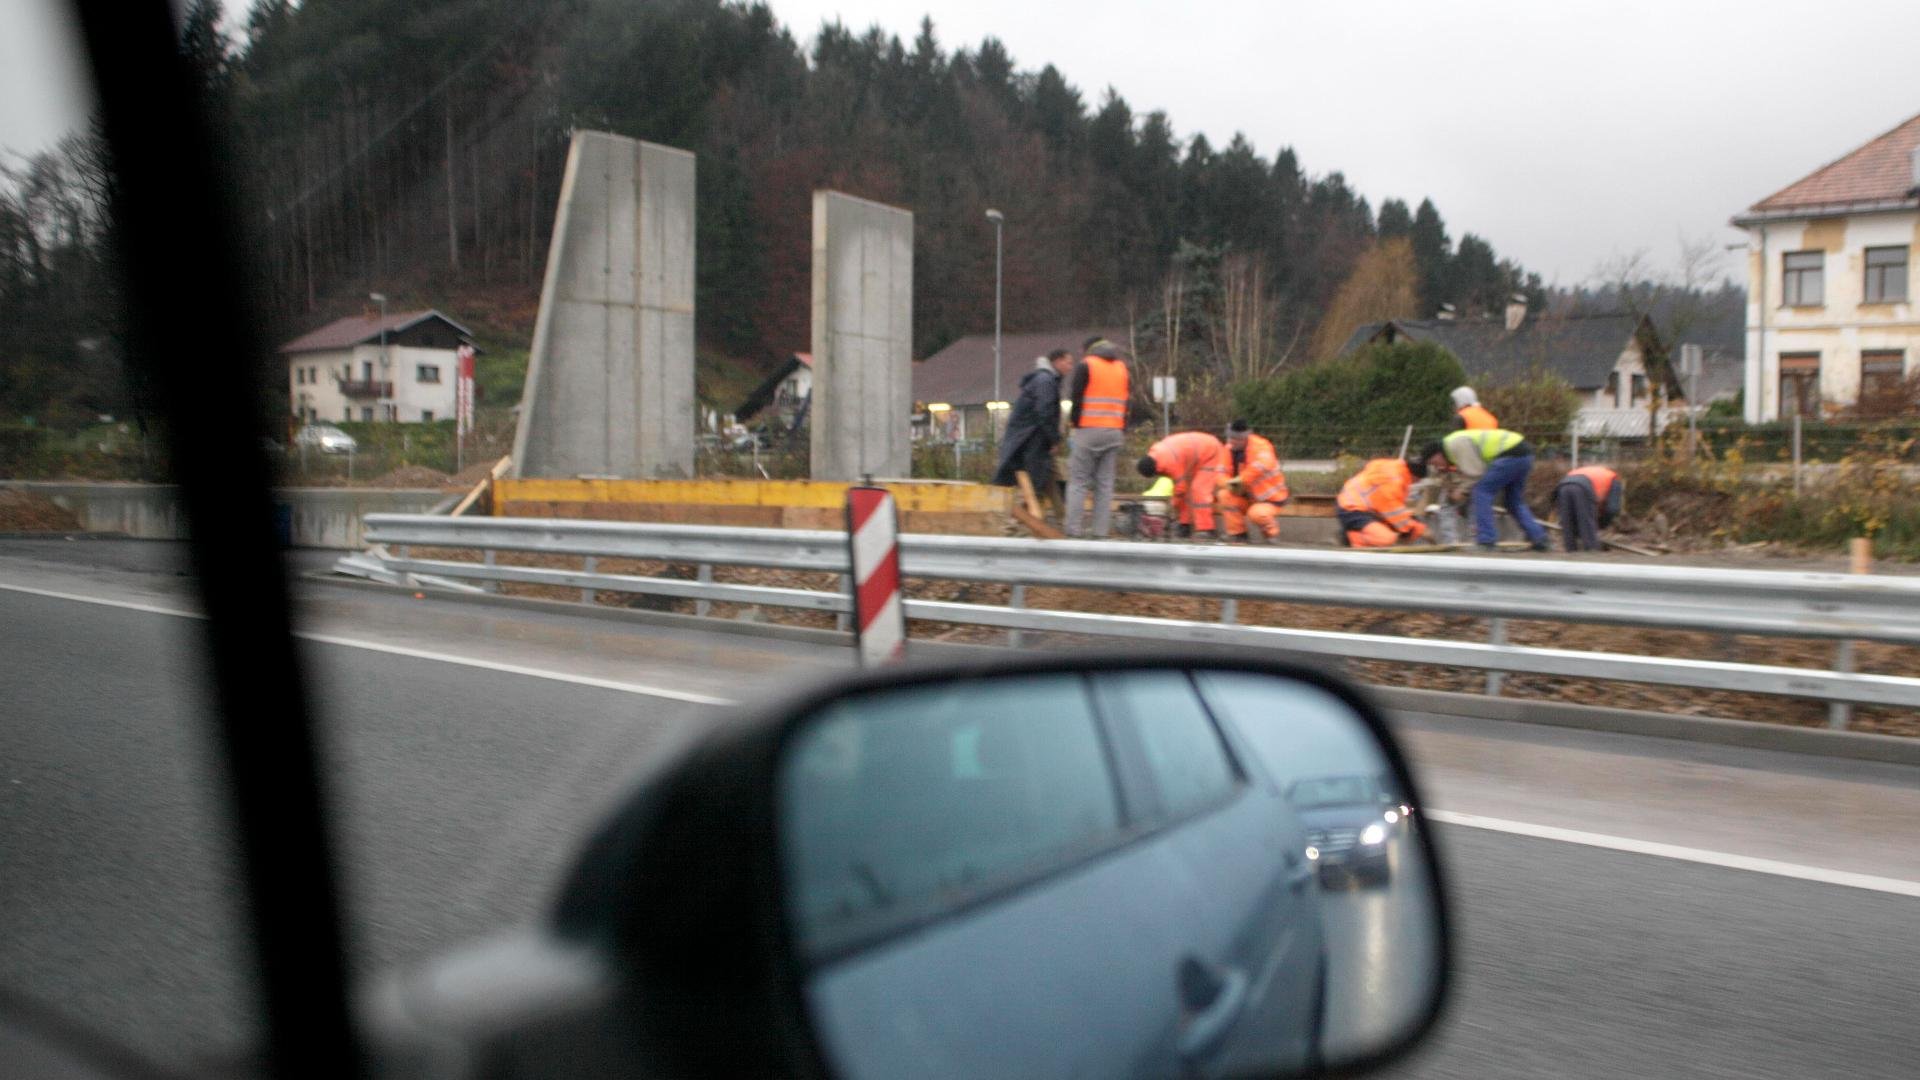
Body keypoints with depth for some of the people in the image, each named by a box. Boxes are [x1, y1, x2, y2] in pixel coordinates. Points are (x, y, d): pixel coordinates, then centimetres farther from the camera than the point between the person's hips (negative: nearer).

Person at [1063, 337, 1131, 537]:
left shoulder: (1085, 365, -1)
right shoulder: (1122, 368, 15)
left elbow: (1076, 398, -7)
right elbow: (1128, 402, 13)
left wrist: (1074, 423, 1)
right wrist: (1123, 434, 15)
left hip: (1088, 431, -5)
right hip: (1114, 432, 5)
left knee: (1078, 481, -1)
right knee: (1105, 482, 6)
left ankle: (1074, 529, -7)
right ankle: (1101, 530, 2)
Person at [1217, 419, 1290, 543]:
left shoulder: (1259, 445, -24)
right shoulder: (1229, 449, -3)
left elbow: (1264, 464, -46)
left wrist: (1240, 480, -42)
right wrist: (1228, 483, -29)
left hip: (1270, 497, -6)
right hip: (1247, 495, 6)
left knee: (1257, 513, -34)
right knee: (1225, 495, -19)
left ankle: (1272, 534, 1)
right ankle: (1237, 533, -4)